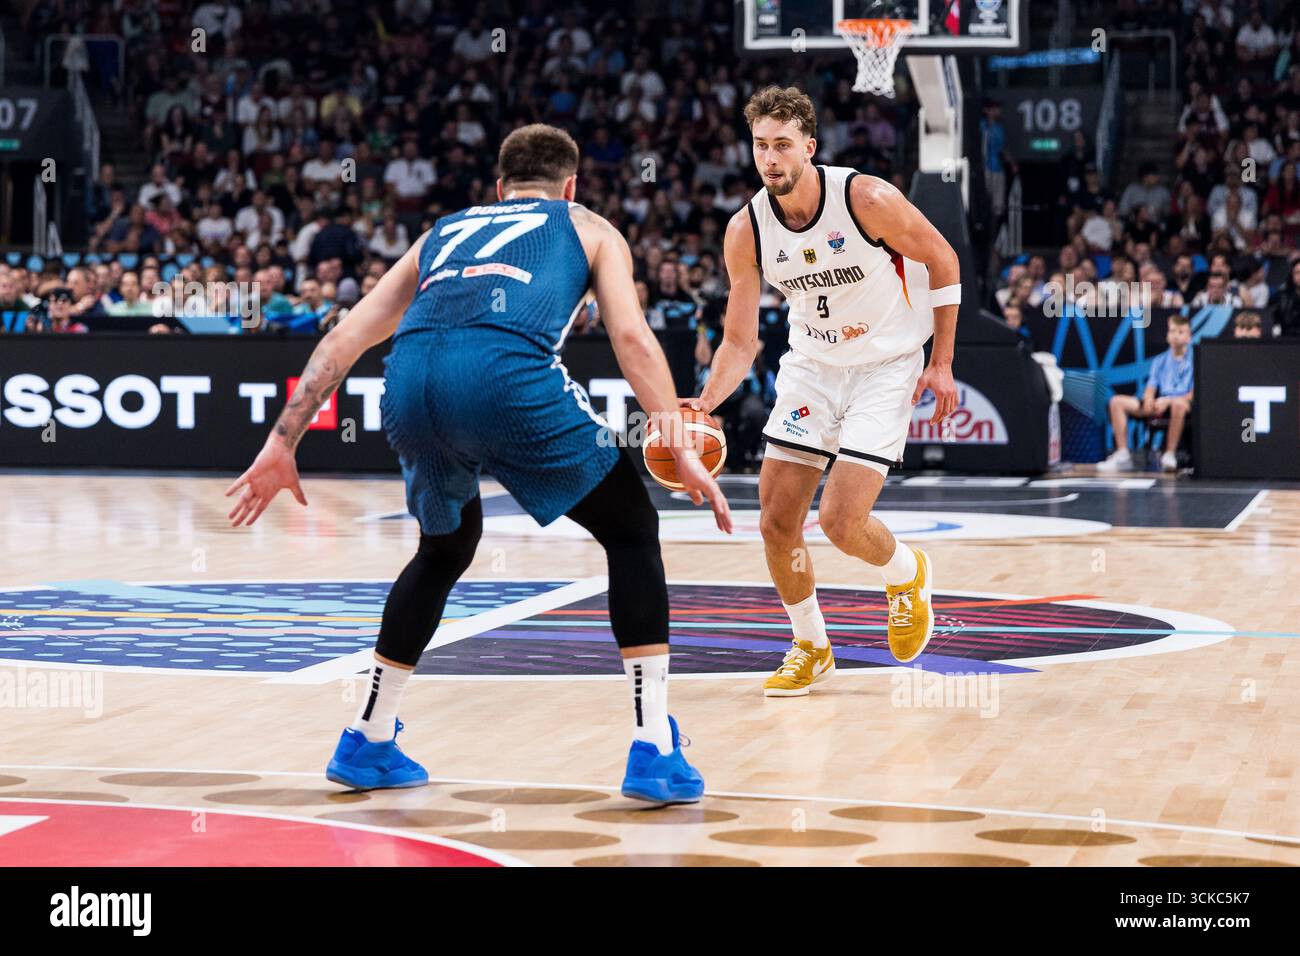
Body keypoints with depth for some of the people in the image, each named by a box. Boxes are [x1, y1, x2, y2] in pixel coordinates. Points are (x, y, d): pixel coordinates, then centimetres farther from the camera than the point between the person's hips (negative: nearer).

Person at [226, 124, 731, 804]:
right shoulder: (588, 229, 30)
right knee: (631, 531, 15)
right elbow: (631, 336, 12)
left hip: (410, 379, 4)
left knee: (446, 548, 31)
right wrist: (681, 450, 9)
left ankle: (366, 744, 34)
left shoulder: (445, 231, 38)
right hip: (508, 372, -4)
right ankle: (655, 753, 7)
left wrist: (282, 443, 29)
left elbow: (344, 338, 29)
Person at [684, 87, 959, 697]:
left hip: (886, 366, -4)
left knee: (841, 520, -16)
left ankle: (907, 574, 20)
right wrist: (706, 403, -21)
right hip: (812, 365, 4)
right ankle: (810, 649, 22)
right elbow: (740, 339, -4)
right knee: (776, 521, -2)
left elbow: (941, 260, -8)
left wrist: (942, 362, -8)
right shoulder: (746, 230, -11)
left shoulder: (867, 199, -23)